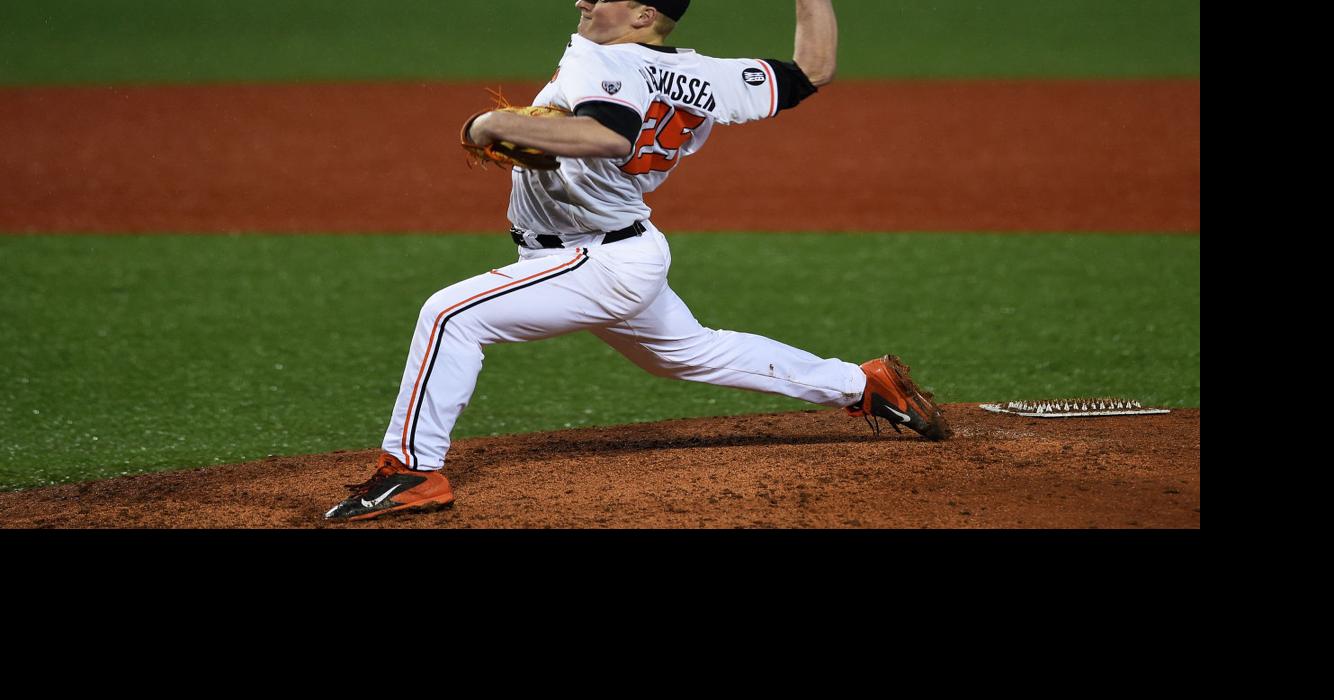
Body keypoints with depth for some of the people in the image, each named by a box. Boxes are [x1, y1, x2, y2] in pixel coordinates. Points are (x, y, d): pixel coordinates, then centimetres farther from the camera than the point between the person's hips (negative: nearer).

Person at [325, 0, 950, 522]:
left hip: (599, 265, -9)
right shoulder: (702, 79, -2)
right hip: (634, 257, 9)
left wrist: (498, 123, -36)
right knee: (694, 353, 30)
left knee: (451, 315, -16)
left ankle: (414, 469, -20)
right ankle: (863, 384, 36)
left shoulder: (596, 62, -22)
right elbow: (814, 70, 0)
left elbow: (610, 136, -43)